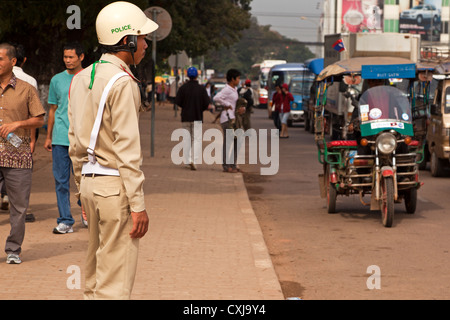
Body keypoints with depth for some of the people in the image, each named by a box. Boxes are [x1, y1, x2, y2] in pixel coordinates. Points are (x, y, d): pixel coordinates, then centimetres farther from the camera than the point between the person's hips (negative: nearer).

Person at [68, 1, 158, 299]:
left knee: (97, 270, 17)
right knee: (116, 279, -4)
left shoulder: (81, 79, 11)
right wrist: (138, 204, -17)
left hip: (89, 182, 9)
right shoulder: (122, 83, -15)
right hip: (116, 185, -9)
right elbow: (127, 149, -19)